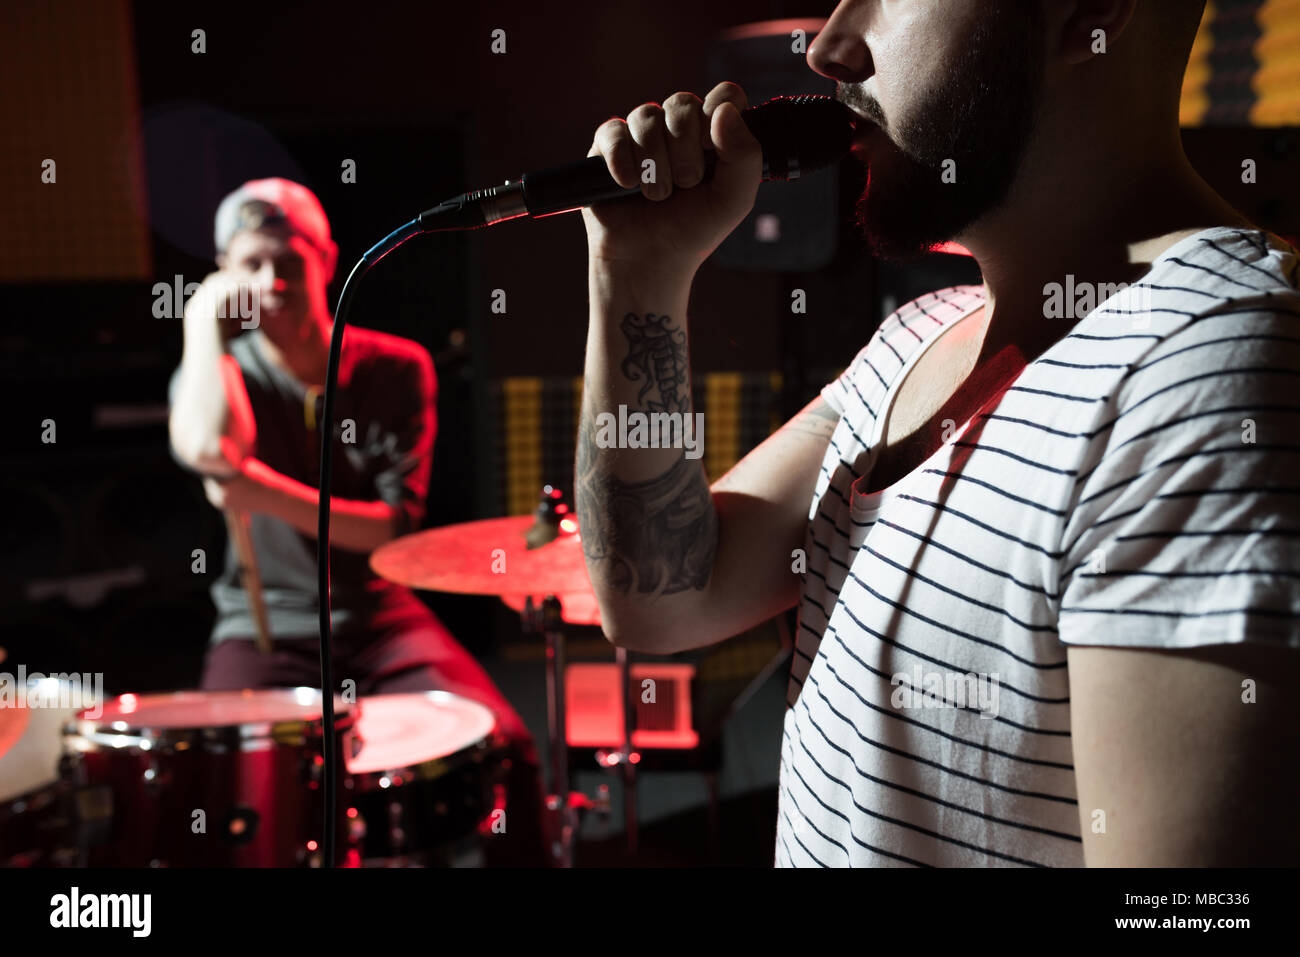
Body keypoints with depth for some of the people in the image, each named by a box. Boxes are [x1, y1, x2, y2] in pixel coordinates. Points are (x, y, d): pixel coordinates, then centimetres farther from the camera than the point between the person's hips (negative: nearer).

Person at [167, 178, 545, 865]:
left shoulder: (396, 369, 0)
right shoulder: (217, 375, -1)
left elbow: (395, 525, -7)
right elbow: (211, 449, -27)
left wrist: (271, 495, -21)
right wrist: (203, 323, -12)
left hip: (381, 618, 1)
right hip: (266, 629, 0)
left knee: (503, 749, -19)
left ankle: (519, 858, 5)